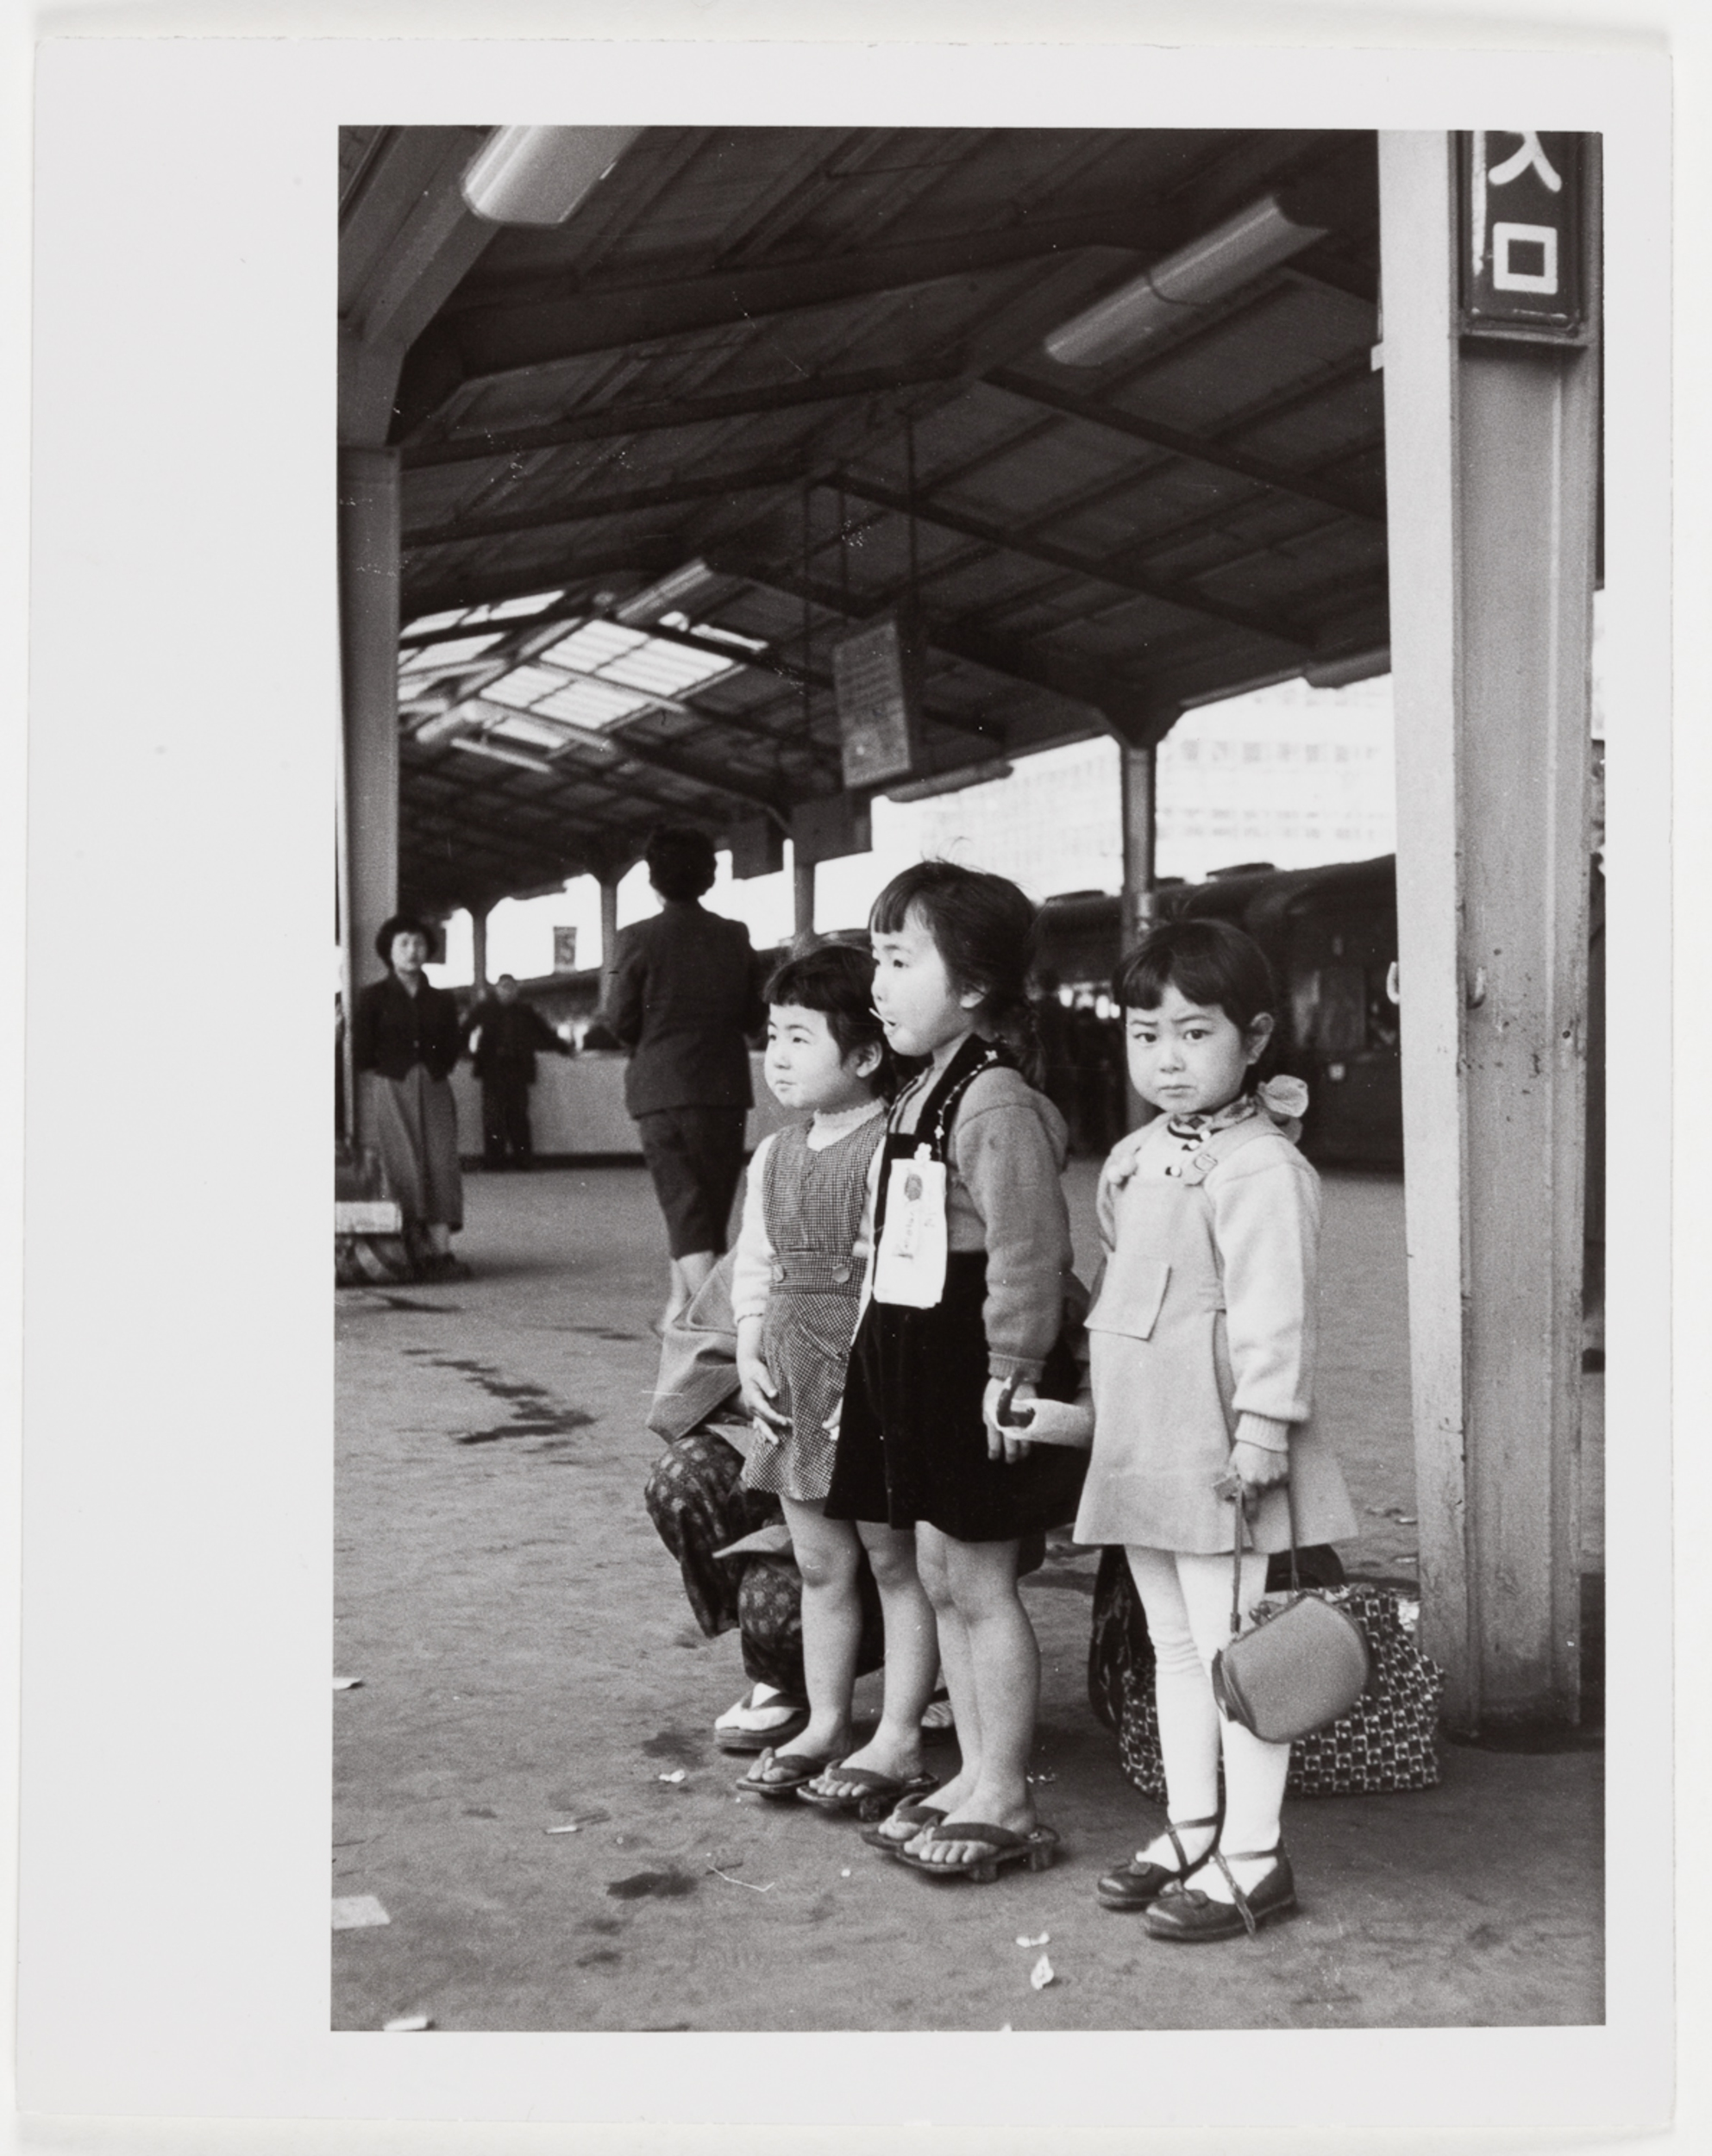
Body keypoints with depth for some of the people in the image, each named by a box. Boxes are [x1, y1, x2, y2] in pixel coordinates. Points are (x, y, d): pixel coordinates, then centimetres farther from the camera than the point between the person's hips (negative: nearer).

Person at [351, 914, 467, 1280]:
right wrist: (392, 1076, 0)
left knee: (440, 1164, -10)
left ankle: (441, 1250, -16)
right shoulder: (372, 997, 3)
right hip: (388, 1091, -3)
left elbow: (452, 1048, 14)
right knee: (404, 1165, -11)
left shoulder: (441, 1001, 13)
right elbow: (361, 1052, 1)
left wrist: (432, 1073, 3)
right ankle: (420, 1251, -13)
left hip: (433, 1091, 3)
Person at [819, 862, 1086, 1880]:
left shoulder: (995, 1103, -18)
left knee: (977, 1580, -2)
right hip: (921, 1365, 10)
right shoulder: (921, 1097, 13)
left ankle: (1005, 1797, 9)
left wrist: (1011, 1373, -22)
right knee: (942, 1572, 14)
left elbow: (1030, 1251, -22)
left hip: (976, 1371, -10)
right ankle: (977, 1772, 25)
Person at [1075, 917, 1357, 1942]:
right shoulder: (1137, 1158, 12)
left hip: (1216, 1450, -9)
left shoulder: (1260, 1166, -16)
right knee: (1174, 1646, 17)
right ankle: (1191, 1829, 29)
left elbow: (1276, 1313, -20)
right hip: (1143, 1450, 9)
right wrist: (1106, 1411, 21)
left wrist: (1262, 1432, -23)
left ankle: (1252, 1857, 10)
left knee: (1230, 1647, -1)